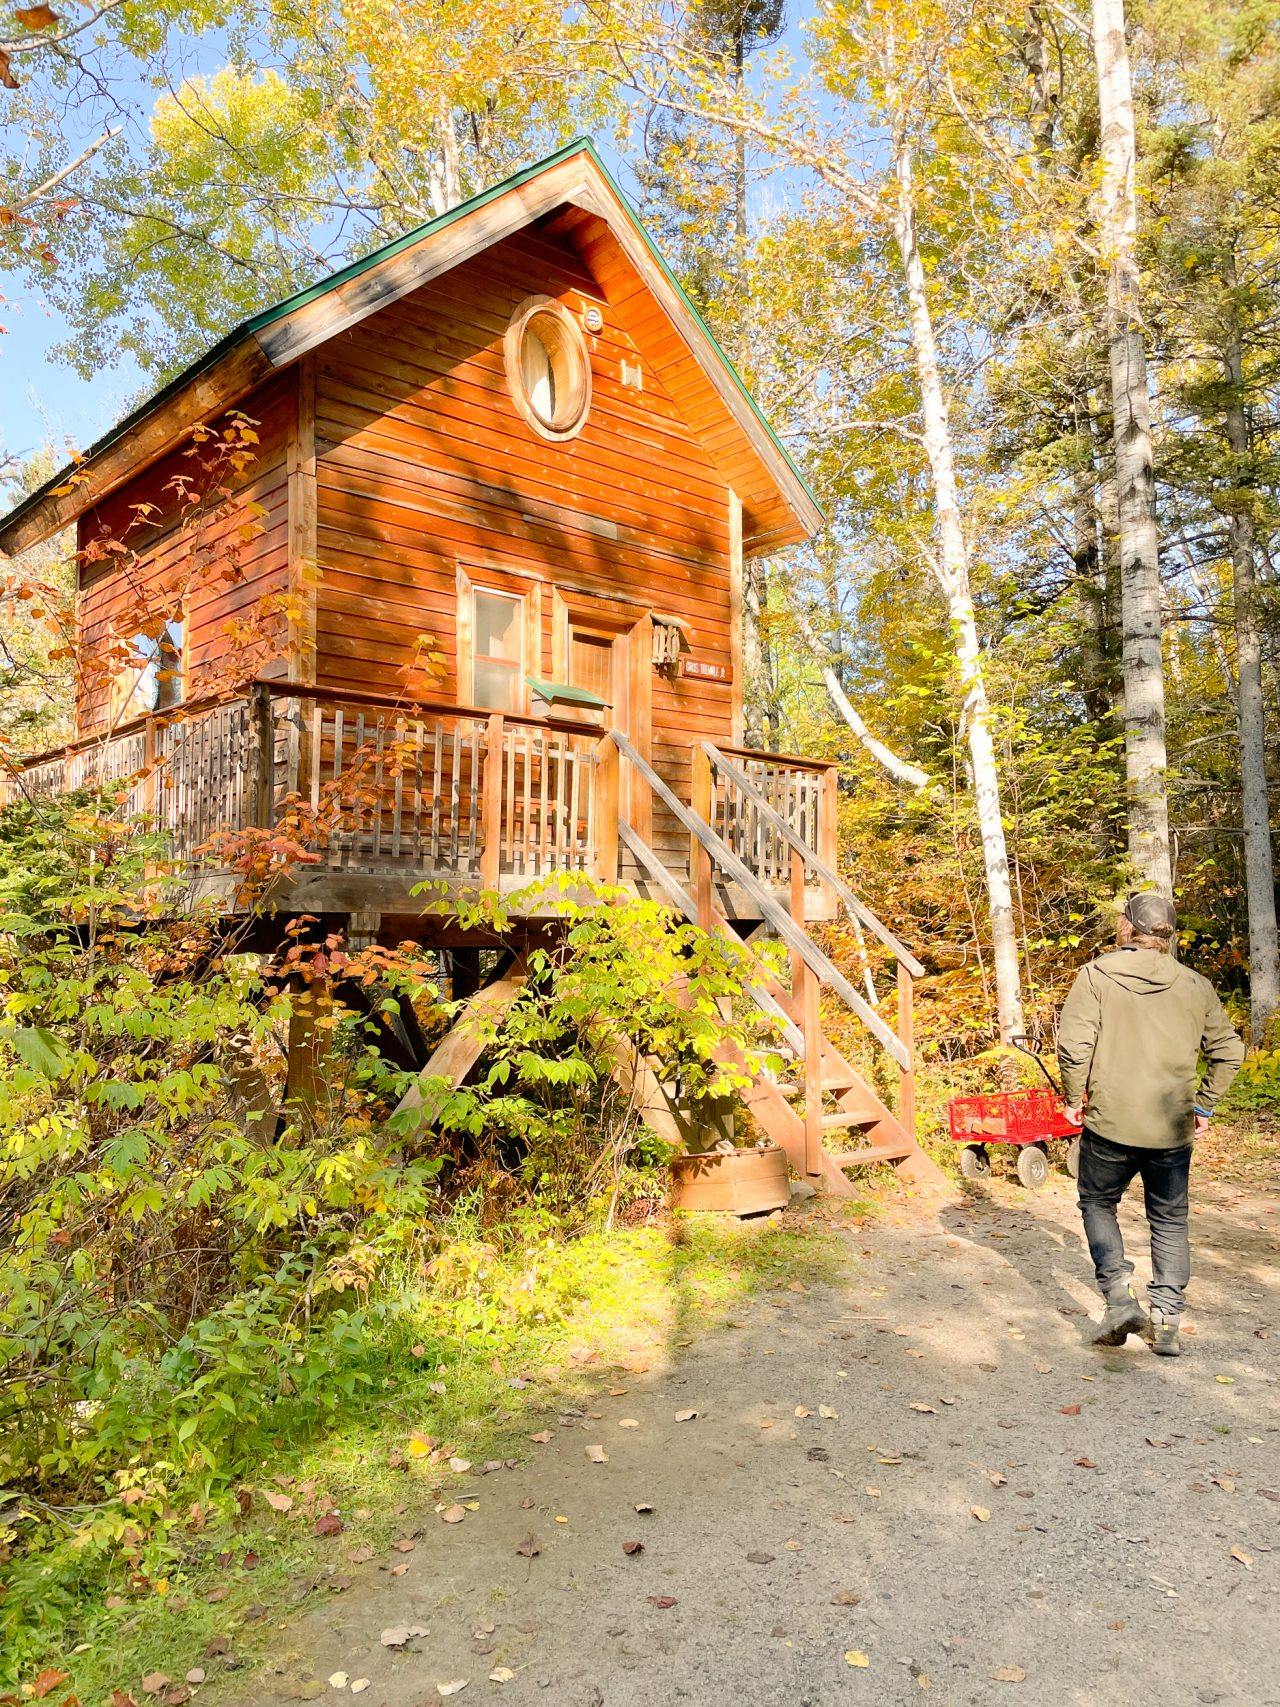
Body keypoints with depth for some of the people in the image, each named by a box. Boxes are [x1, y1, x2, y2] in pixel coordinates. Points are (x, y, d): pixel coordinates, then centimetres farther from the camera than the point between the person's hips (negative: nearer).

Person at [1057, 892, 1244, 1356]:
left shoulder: (1097, 975, -8)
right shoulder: (1195, 986, 3)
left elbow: (1074, 1044, -16)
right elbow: (1228, 1051, 8)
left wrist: (1074, 1098, -2)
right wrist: (1203, 1105, 18)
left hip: (1109, 1123, -3)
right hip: (1173, 1128, 3)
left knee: (1097, 1204, 18)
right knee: (1170, 1221, 17)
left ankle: (1119, 1296, 4)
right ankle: (1167, 1321, 17)